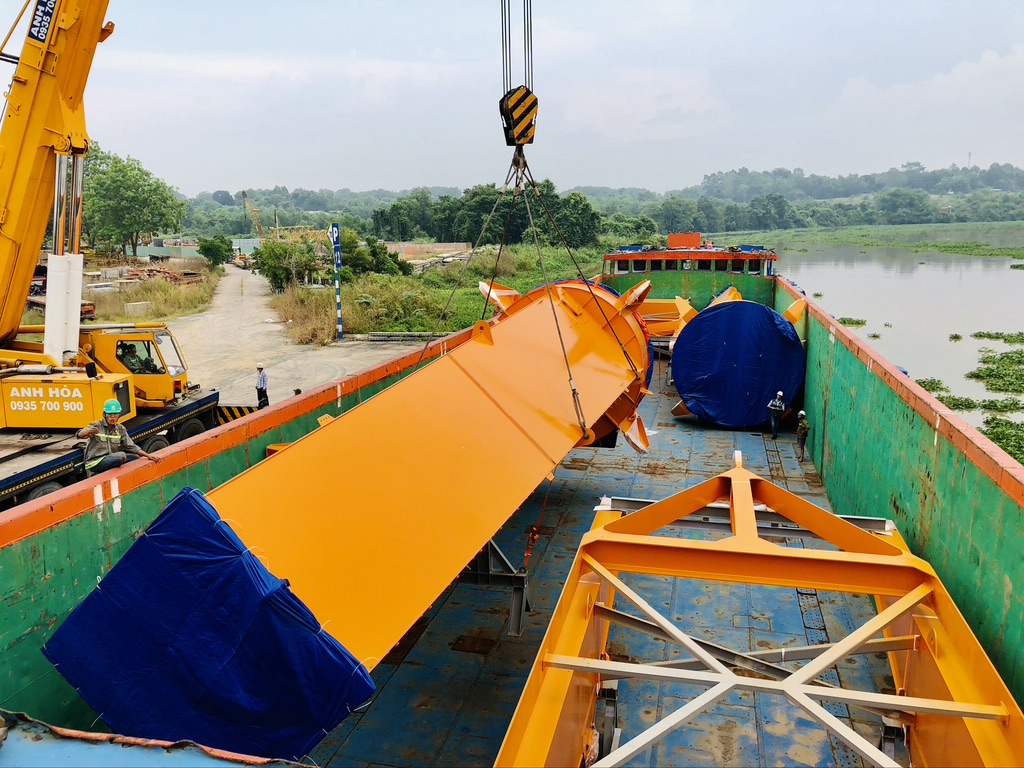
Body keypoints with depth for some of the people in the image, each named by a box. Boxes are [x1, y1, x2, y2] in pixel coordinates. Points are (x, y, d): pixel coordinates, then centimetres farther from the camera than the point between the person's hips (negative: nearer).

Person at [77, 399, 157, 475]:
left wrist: (147, 455, 0)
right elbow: (80, 434, -23)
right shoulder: (97, 426, -7)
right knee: (121, 455, -29)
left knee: (136, 458, -3)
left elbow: (131, 446, 10)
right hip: (95, 463, -7)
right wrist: (89, 431, -46)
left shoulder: (121, 429, 9)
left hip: (110, 460, 7)